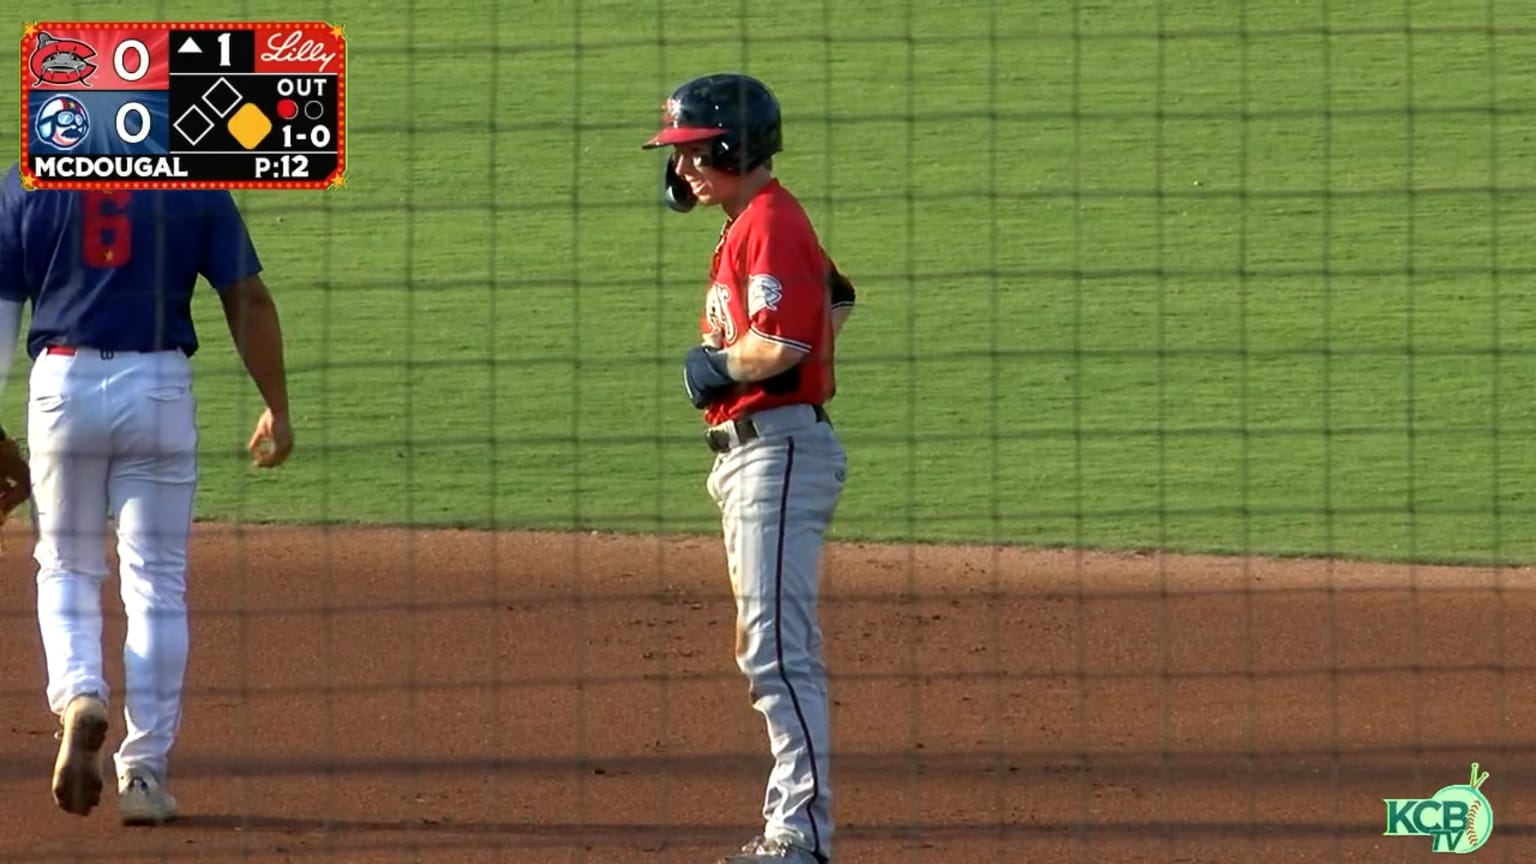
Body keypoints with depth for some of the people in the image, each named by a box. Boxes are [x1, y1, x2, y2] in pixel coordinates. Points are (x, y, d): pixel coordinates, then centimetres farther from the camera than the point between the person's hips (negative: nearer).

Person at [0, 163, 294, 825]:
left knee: (65, 567, 18)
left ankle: (78, 697, -10)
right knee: (157, 583, 8)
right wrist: (277, 407, 6)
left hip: (63, 387, 0)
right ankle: (144, 773, 6)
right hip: (159, 392, 0)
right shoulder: (192, 183, 0)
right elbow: (249, 299, -1)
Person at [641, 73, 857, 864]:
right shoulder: (752, 225, 17)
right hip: (750, 456, 11)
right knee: (769, 649, 14)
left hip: (779, 448, -11)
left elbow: (778, 345, -26)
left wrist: (716, 365, -8)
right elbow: (836, 296, 33)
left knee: (776, 648, -15)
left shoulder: (768, 226, -14)